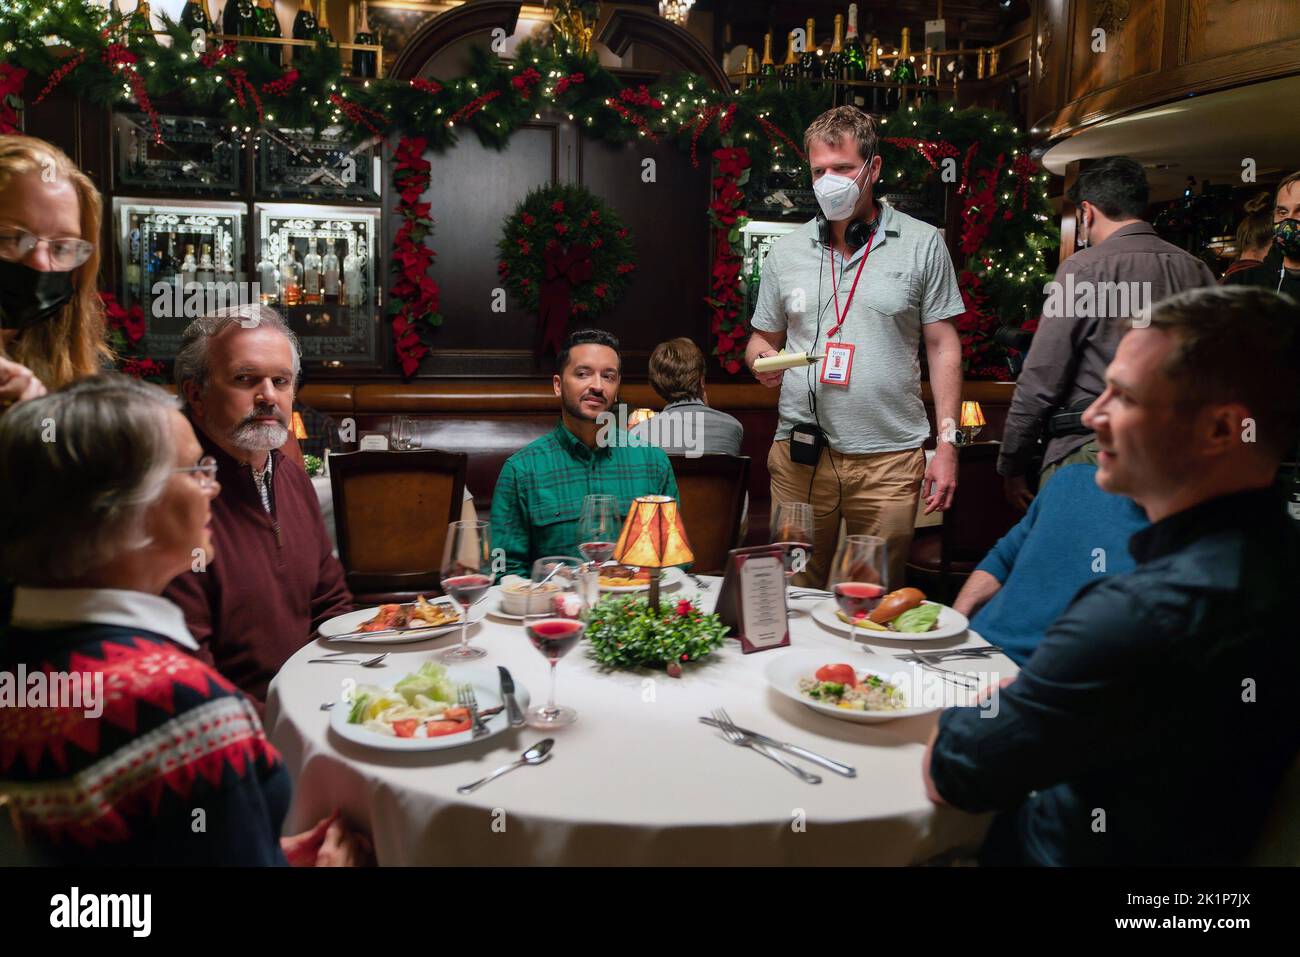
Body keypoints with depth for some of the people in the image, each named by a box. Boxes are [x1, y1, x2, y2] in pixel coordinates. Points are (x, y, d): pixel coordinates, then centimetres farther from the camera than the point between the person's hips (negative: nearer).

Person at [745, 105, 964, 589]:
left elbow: (942, 346, 3)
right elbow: (763, 339, 17)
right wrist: (762, 361, -8)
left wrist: (947, 443, -3)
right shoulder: (786, 250, 10)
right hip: (800, 454, 2)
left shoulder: (922, 244, 3)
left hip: (889, 458, -2)